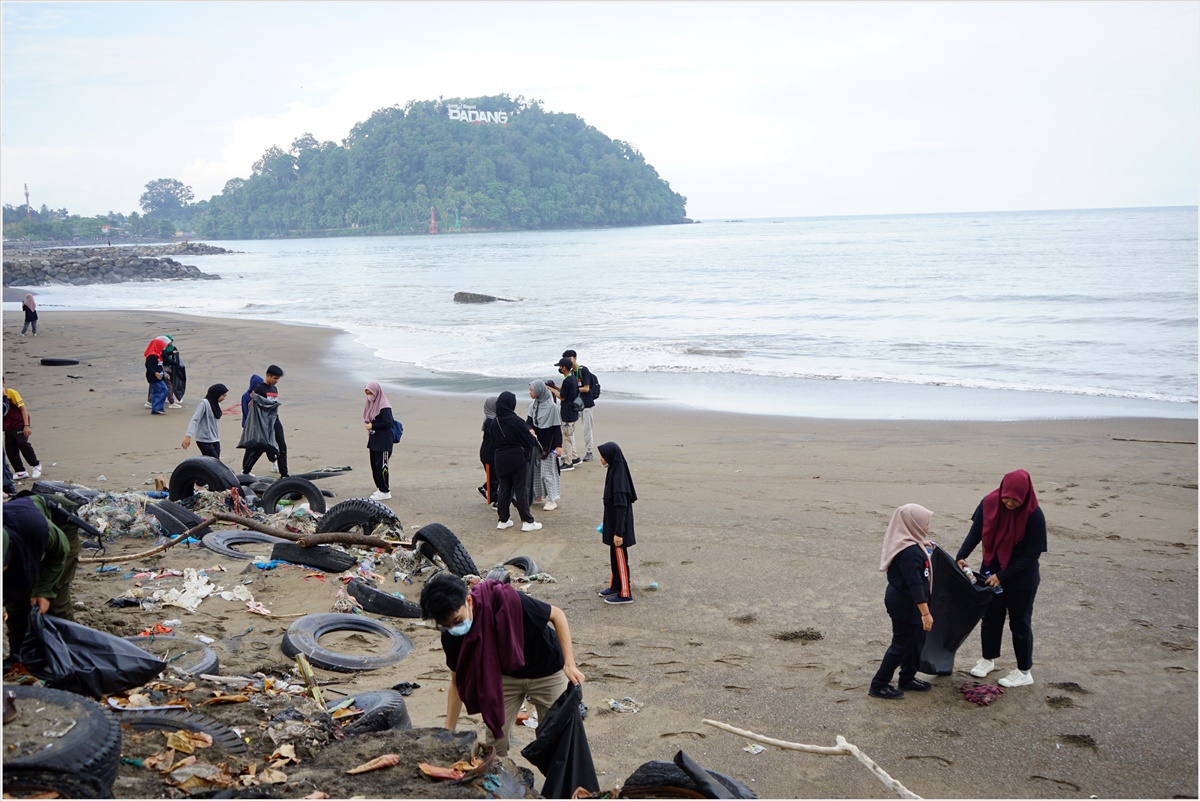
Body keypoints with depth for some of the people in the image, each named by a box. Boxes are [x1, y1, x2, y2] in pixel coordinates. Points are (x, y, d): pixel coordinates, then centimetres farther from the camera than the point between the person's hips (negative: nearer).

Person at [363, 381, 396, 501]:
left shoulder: (384, 406, -16)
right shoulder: (371, 404, 11)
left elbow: (388, 423, -21)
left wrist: (373, 426, -17)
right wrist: (368, 424, 5)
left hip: (383, 442, -9)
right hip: (373, 441, 9)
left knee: (381, 466, -4)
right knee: (374, 465, 13)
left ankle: (385, 491, 3)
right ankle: (380, 488, 23)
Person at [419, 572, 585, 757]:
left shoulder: (506, 601, -37)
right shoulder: (451, 636, -21)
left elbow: (557, 615, -23)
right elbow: (457, 683, -8)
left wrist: (569, 664, -27)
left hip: (547, 673, -3)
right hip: (504, 676, 3)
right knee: (495, 739, -2)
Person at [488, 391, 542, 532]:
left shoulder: (495, 422, 0)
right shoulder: (516, 421, -19)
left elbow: (493, 442, 10)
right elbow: (528, 439, -12)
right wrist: (534, 438, 10)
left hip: (501, 460, 5)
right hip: (517, 459, -5)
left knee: (504, 489, 14)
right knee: (521, 490, 2)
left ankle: (503, 520, 19)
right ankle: (527, 521, 6)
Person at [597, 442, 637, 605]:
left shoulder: (618, 476, -25)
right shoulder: (614, 471, 4)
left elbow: (621, 506, -25)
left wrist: (618, 532, -23)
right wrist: (607, 525, 24)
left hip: (619, 524, -9)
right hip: (612, 521, 9)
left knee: (620, 559, 3)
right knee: (614, 556, 22)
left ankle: (625, 594, 13)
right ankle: (615, 585, 37)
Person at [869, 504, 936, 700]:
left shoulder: (907, 544, 3)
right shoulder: (910, 552, -28)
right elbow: (915, 584, -28)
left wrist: (924, 548, 22)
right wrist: (925, 612, -24)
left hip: (901, 599, 10)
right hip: (905, 604, -10)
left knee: (916, 639, 21)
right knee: (902, 644, 3)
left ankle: (907, 678, 36)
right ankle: (879, 685, 13)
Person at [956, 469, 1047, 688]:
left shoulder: (1034, 515, -24)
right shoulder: (989, 503, -14)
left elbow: (1032, 554, -19)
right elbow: (976, 532, -6)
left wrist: (1002, 576, -20)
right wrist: (961, 556, -21)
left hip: (1021, 578, -4)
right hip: (991, 571, 4)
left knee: (1020, 623, 8)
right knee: (990, 618, 18)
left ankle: (1024, 671, 24)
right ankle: (988, 659, 39)